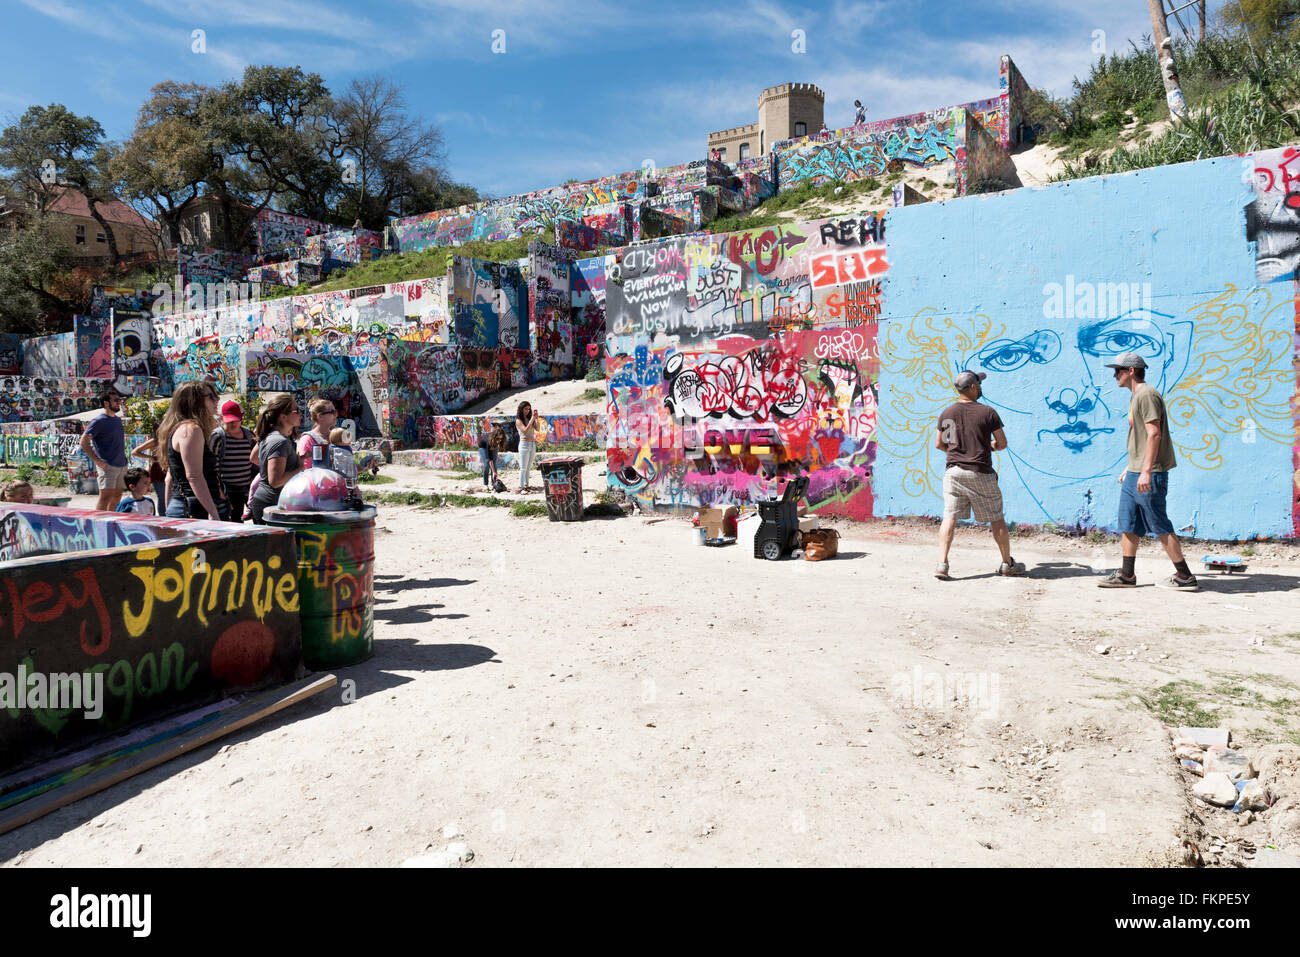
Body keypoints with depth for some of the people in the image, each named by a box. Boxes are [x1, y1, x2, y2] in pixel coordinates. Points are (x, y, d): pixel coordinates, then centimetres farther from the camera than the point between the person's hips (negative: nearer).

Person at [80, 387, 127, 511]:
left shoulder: (118, 420, 15)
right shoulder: (99, 421, -9)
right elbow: (84, 441, -14)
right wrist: (97, 461, -18)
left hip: (121, 465, 8)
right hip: (108, 465, -8)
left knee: (117, 496, 12)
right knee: (106, 496, -10)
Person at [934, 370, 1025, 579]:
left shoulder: (947, 413, 3)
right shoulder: (987, 412, -7)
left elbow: (938, 444, 11)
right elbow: (1002, 444, -1)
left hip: (954, 472, 3)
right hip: (981, 474, -3)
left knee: (950, 518, 1)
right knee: (996, 519, 11)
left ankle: (942, 564, -10)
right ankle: (1008, 564, 24)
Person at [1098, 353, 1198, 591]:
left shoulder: (1146, 394, -14)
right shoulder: (1135, 397, 17)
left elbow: (1154, 434, -21)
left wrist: (1146, 471, -25)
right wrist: (1130, 468, 25)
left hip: (1150, 475, -10)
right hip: (1135, 474, 10)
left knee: (1160, 525, -4)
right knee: (1128, 524, 11)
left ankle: (1185, 577, 5)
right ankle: (1127, 575, 18)